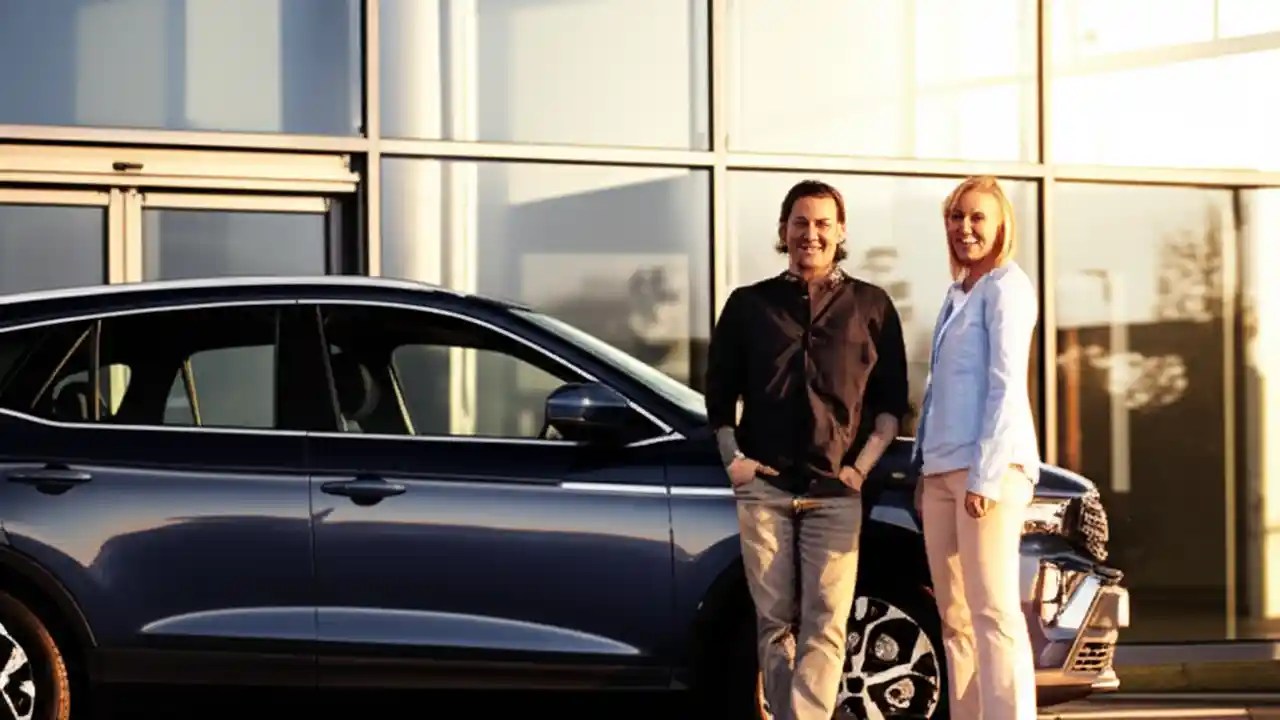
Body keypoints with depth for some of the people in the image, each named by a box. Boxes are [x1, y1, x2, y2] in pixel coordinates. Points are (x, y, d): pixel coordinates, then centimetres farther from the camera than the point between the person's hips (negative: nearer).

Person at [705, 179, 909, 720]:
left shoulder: (871, 306, 9)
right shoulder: (749, 304, 11)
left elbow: (892, 399, 9)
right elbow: (719, 390, 15)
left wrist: (863, 464, -2)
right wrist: (732, 458, 2)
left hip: (834, 492, -1)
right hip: (764, 488, 1)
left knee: (825, 625, -10)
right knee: (774, 623, 2)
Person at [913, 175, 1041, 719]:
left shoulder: (1005, 287, -5)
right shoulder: (956, 294, 20)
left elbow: (1006, 385, -12)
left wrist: (985, 476, -18)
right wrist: (924, 469, 17)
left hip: (990, 465, -8)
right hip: (943, 469, 8)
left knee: (993, 612, -13)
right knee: (955, 618, 7)